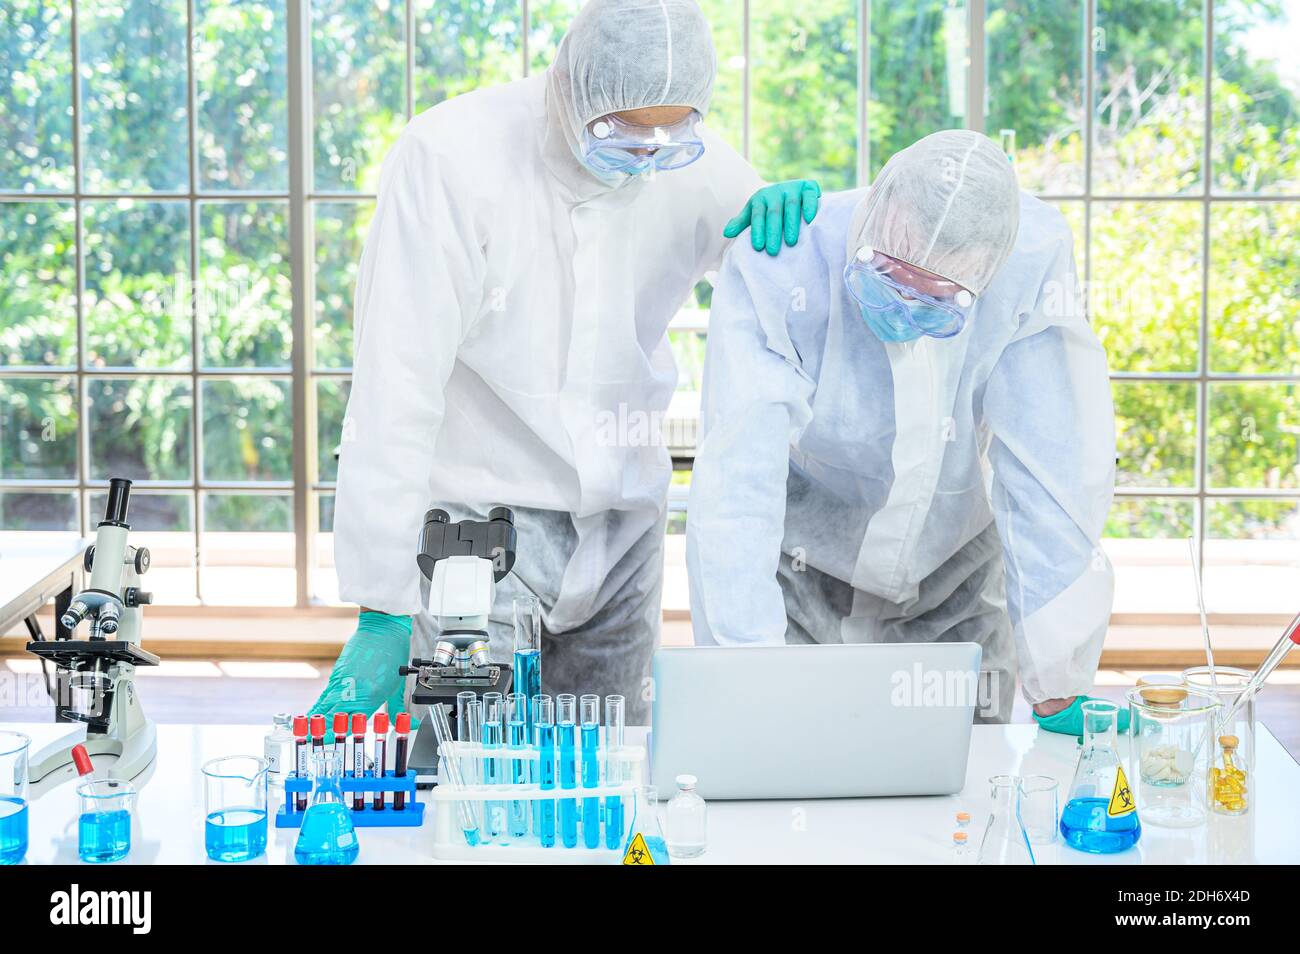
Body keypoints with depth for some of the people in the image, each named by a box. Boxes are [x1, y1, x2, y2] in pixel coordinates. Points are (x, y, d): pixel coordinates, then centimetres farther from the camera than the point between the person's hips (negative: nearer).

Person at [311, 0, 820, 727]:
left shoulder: (693, 163, -4)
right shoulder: (452, 157, -17)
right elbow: (398, 386, -20)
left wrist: (789, 209, -14)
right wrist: (383, 611, -23)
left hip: (620, 523, 4)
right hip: (478, 516, -4)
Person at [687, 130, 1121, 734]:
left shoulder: (1033, 258, -25)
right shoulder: (776, 271, -29)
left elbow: (1053, 469, -23)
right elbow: (737, 489, -34)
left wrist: (1056, 685, -22)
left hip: (954, 586, 2)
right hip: (800, 582, -1)